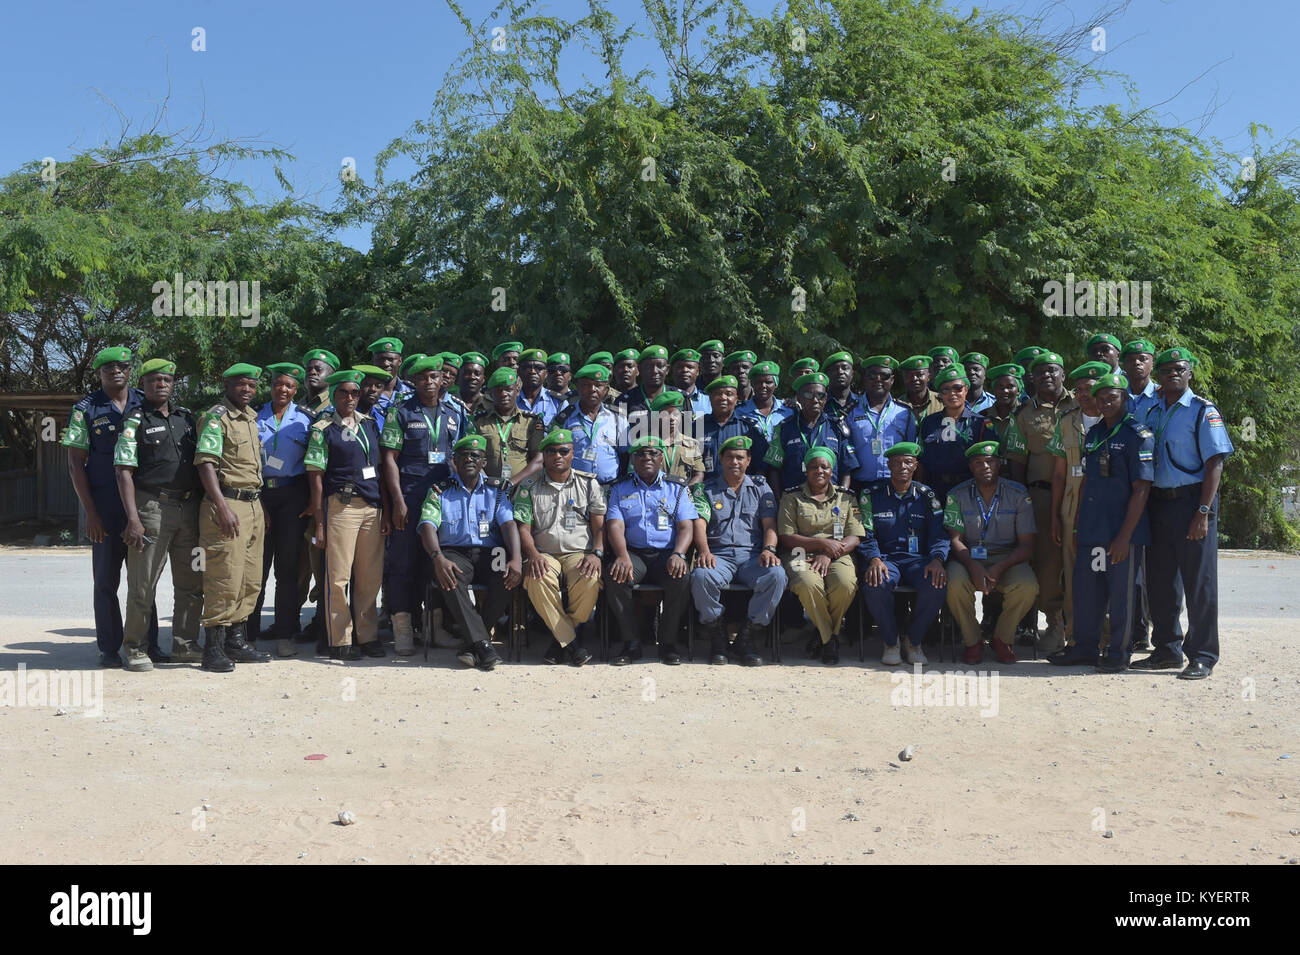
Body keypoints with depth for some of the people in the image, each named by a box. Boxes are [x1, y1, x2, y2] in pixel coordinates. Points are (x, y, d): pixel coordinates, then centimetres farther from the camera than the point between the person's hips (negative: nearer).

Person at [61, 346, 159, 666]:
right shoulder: (86, 409, 1)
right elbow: (75, 464, 0)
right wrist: (90, 512, -7)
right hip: (106, 506, -2)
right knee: (106, 578, 4)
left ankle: (147, 643, 16)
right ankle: (109, 648, 13)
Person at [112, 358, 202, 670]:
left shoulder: (186, 417, 15)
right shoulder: (135, 421, -1)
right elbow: (124, 472, -7)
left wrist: (201, 507, 11)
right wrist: (133, 518, -17)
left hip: (189, 507, 5)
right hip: (152, 507, -5)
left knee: (191, 583, 9)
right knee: (143, 584, -1)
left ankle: (185, 645, 18)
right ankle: (135, 648, 10)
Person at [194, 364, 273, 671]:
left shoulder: (251, 418, 18)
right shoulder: (216, 417, -7)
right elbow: (206, 463, -16)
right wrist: (222, 508, -24)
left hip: (253, 505, 8)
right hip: (227, 505, -8)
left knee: (250, 580, 12)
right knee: (225, 579, -8)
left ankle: (237, 642, 21)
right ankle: (213, 649, -1)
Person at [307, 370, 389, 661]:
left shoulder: (369, 424, 14)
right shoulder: (323, 429, 0)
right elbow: (316, 477, -3)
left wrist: (385, 512, 9)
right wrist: (319, 523, -7)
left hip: (373, 506, 5)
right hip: (341, 506, -4)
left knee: (371, 576, 7)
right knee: (338, 576, -1)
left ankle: (368, 636, 17)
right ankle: (340, 641, 7)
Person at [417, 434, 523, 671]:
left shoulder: (496, 490, 14)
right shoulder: (440, 491, 11)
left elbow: (509, 524, 0)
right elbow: (428, 525, -5)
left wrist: (515, 558, -20)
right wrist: (438, 558, -26)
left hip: (489, 553, 1)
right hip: (455, 553, -1)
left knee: (508, 576, -32)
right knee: (449, 578, -36)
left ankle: (474, 641, -19)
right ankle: (483, 643, -34)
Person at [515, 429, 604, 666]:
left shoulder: (589, 483, 12)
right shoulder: (529, 488, 12)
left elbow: (600, 524, 7)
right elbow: (523, 528, 5)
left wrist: (596, 553, -12)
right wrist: (533, 554, -15)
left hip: (580, 552, 0)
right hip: (544, 554, 0)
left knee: (589, 580, -34)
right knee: (537, 580, -35)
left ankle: (560, 637, -13)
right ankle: (570, 641, -22)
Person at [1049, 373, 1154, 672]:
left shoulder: (1139, 436, -9)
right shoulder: (1093, 434, 13)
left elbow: (1141, 490, -14)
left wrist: (1124, 537, -18)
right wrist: (1078, 524, 15)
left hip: (1122, 534, -7)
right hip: (1091, 531, 7)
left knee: (1121, 594, 3)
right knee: (1085, 590, 12)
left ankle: (1118, 653, 16)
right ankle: (1085, 648, 25)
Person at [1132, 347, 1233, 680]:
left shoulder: (1203, 411, -4)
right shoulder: (1152, 414, 14)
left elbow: (1215, 463, -10)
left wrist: (1203, 512, -17)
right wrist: (1145, 507, 7)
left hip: (1192, 500, -6)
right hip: (1158, 503, 6)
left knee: (1200, 582, -2)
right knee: (1159, 581, 10)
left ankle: (1202, 656, 7)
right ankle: (1167, 650, 23)